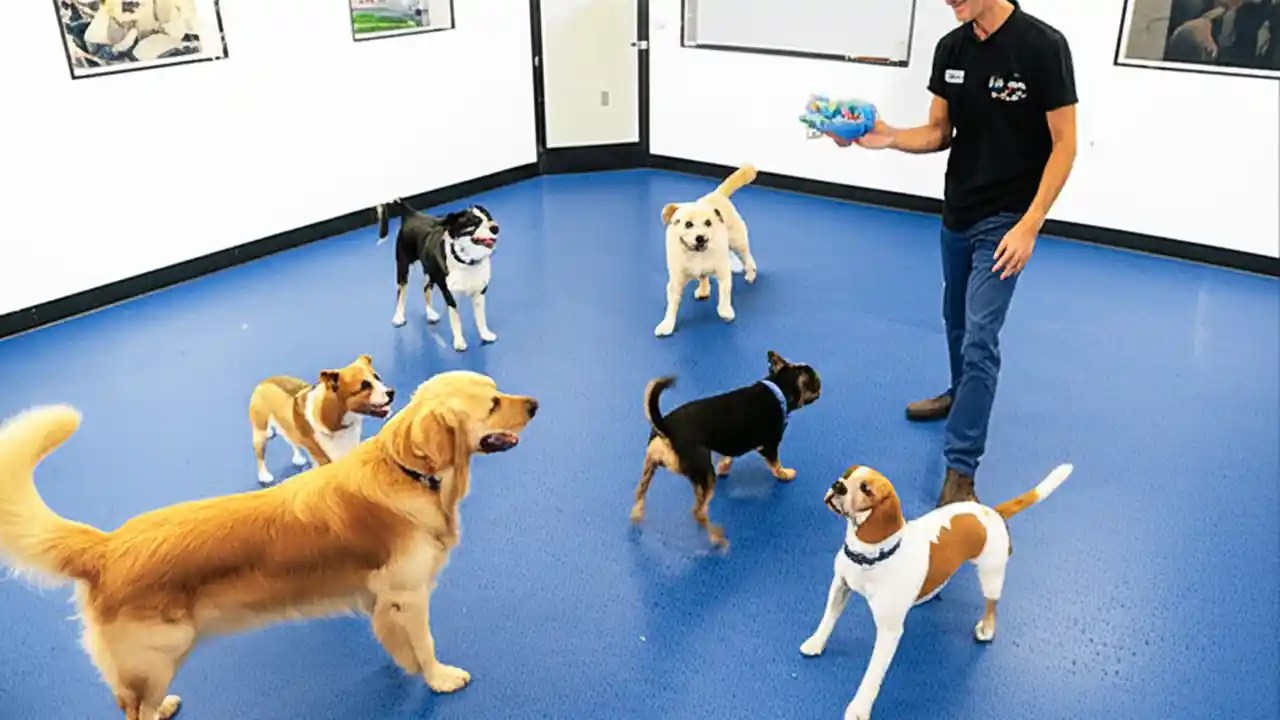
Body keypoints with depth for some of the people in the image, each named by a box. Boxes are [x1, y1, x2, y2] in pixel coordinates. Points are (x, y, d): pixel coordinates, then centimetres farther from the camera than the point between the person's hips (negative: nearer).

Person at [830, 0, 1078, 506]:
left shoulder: (1043, 46, -17)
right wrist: (889, 138, -15)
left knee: (980, 339, -10)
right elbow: (940, 133, 6)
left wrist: (1030, 223, -20)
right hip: (956, 212, 6)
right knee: (956, 320, 21)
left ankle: (960, 470, -4)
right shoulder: (950, 48, 0)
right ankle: (961, 394, 47)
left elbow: (1063, 145, -14)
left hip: (1005, 220, -6)